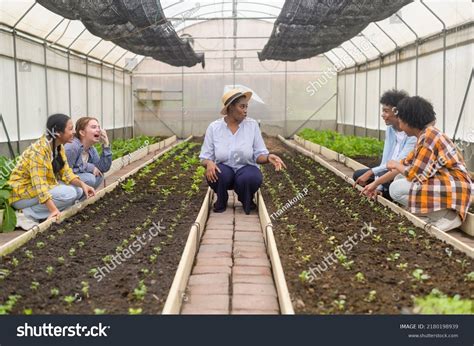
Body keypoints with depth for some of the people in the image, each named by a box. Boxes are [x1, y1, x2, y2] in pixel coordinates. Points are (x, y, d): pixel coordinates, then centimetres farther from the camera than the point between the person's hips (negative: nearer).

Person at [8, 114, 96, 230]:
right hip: (22, 193, -9)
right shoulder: (39, 149, -28)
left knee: (78, 190, -3)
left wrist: (82, 184, -19)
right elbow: (39, 184, -34)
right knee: (68, 193, -24)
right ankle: (26, 214, -15)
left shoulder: (59, 146, -1)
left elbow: (66, 172, -1)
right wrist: (54, 209, -42)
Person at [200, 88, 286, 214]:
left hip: (246, 169, 0)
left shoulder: (252, 125, -5)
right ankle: (221, 201, 0)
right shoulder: (214, 127, -5)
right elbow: (205, 157, -4)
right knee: (218, 174, -35)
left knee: (252, 178, -35)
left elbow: (259, 154, -4)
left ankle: (246, 201, 2)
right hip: (223, 169, 0)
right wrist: (209, 163, -28)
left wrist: (268, 157, -27)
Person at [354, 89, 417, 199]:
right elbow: (385, 160, -2)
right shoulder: (389, 130, 2)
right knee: (358, 175, -2)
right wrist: (378, 187, -12)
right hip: (391, 172, 8)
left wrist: (371, 172, -29)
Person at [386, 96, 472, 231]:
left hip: (451, 190, -10)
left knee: (396, 189, -11)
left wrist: (396, 165, 1)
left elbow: (415, 175, -20)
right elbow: (408, 164, 17)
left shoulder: (428, 136, -18)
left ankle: (444, 216, -8)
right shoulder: (426, 135, 11)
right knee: (400, 179, 13)